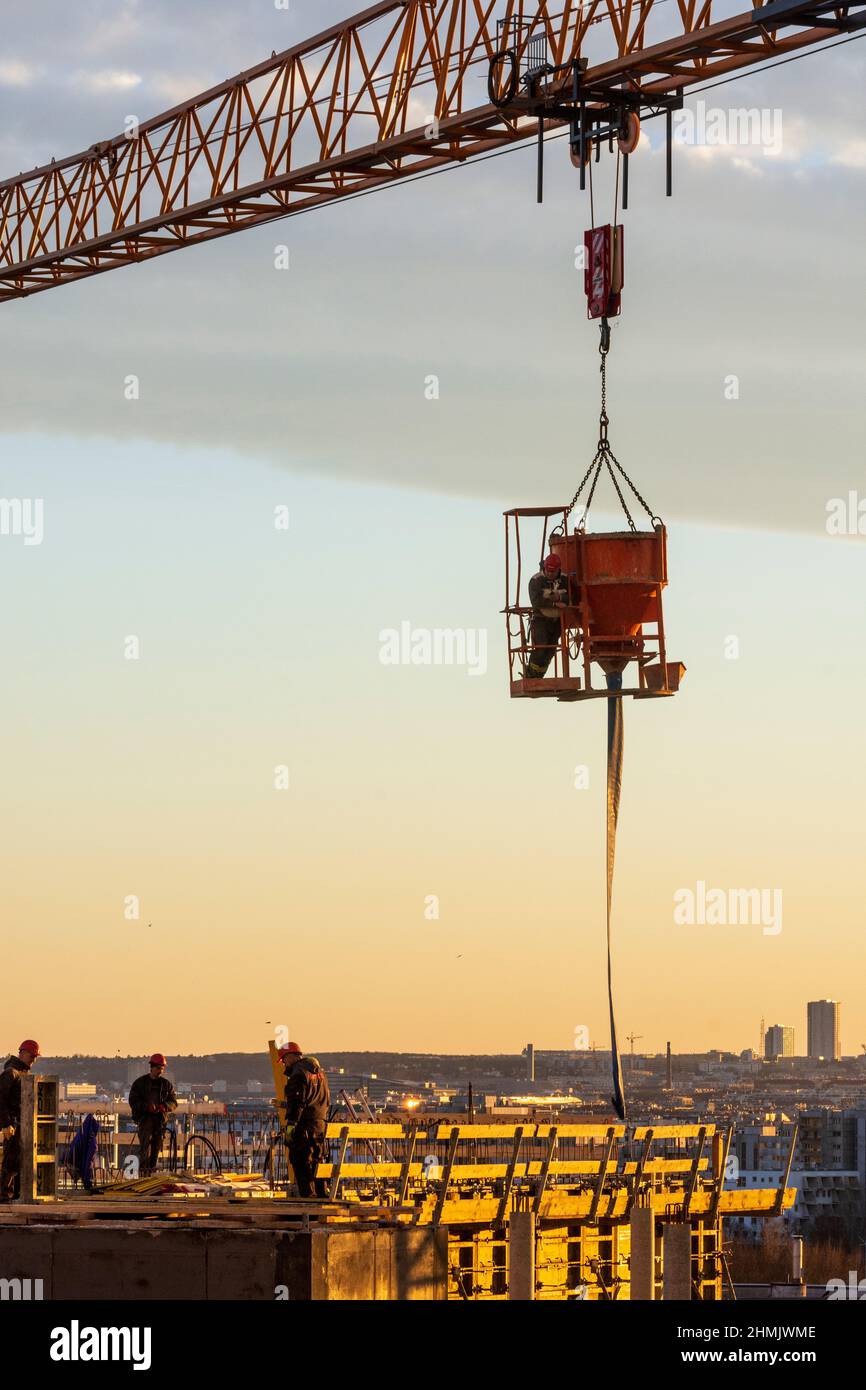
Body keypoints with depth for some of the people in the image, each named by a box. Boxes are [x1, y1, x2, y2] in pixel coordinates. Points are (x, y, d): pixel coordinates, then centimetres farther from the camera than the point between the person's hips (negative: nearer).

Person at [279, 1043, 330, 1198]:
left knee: (302, 1163, -6)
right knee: (317, 1161, 15)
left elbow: (297, 1102, -18)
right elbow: (327, 1100, 23)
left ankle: (308, 1195, -10)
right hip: (320, 1124, 9)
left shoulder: (299, 1072, -10)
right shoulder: (319, 1072, 19)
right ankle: (322, 1194, 16)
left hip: (304, 1124, -9)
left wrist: (291, 1124, -19)